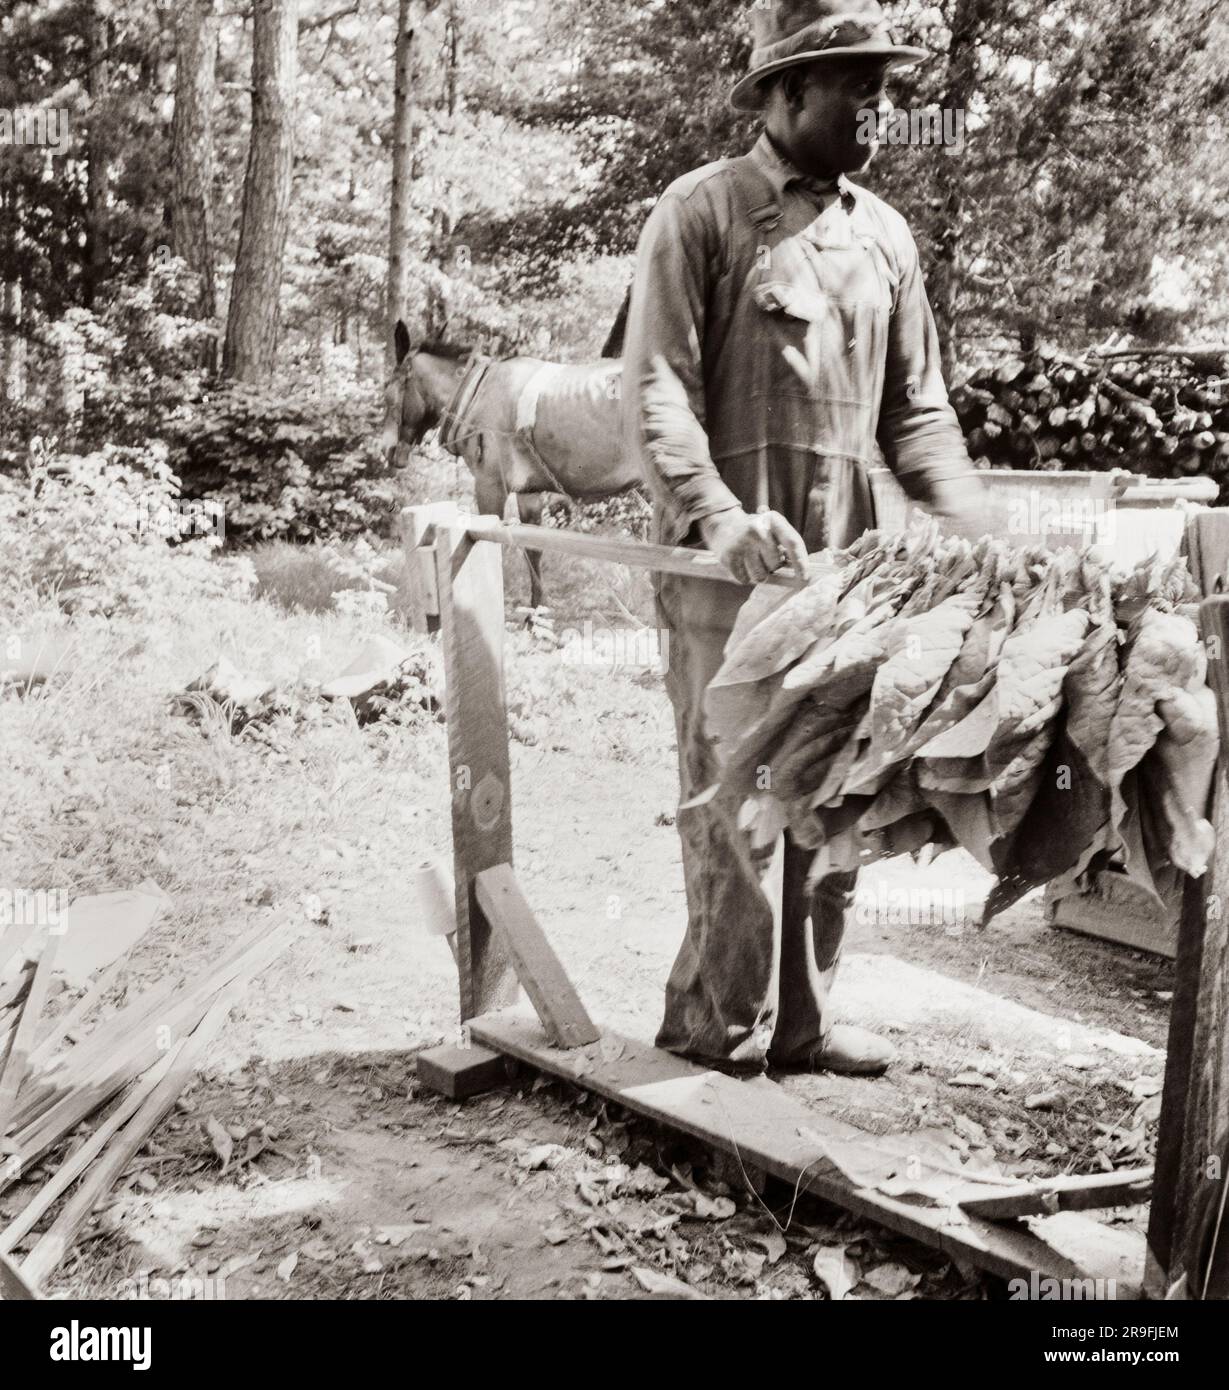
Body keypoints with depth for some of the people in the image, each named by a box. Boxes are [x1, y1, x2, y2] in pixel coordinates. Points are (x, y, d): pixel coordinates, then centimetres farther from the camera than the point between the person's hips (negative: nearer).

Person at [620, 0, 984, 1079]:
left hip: (847, 563, 6)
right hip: (726, 564, -6)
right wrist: (719, 513, -23)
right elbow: (655, 389, -9)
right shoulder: (702, 211, -1)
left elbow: (916, 406, 17)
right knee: (738, 797, -3)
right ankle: (721, 1024, 12)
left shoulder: (885, 234, 16)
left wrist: (972, 527, 3)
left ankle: (801, 1018, 22)